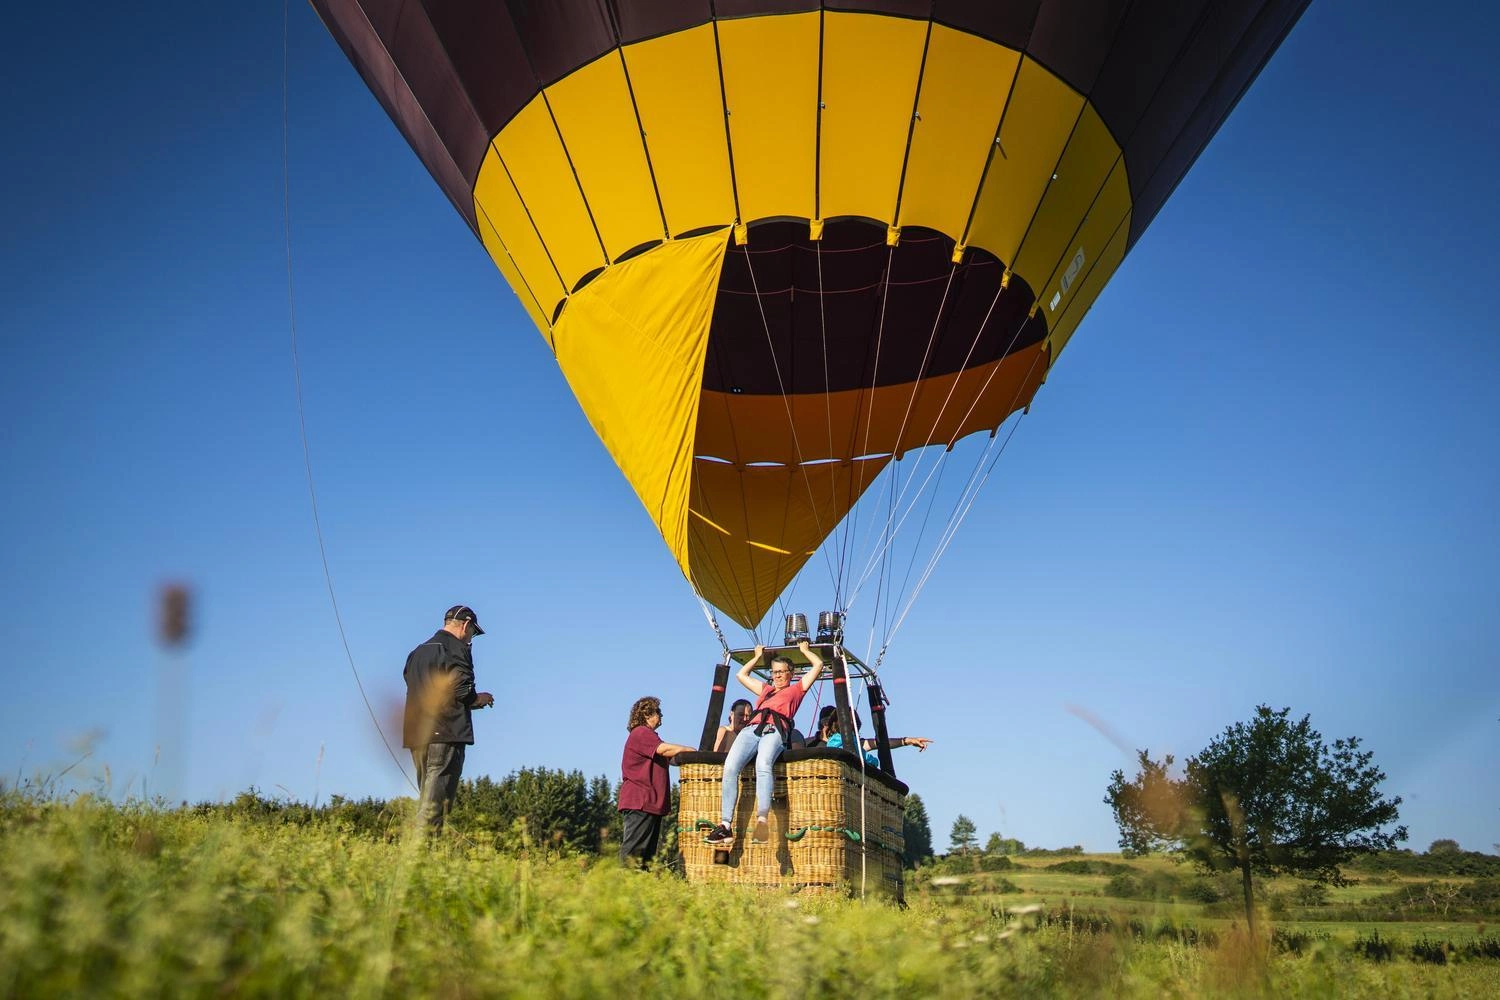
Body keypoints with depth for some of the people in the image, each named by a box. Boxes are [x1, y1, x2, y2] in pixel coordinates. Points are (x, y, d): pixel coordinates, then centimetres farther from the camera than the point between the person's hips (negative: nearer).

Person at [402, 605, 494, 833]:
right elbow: (461, 689, -15)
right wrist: (478, 699, 6)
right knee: (438, 792, -10)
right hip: (446, 731, -8)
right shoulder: (457, 649, -4)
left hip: (416, 733, 8)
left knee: (426, 792, 12)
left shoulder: (418, 651, 22)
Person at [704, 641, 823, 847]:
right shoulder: (765, 689, 41)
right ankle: (725, 826, -36)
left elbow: (818, 665, 29)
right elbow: (741, 675, 53)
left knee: (763, 764, -38)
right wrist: (758, 656, 58)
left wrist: (804, 650, 43)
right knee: (730, 767, -26)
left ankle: (762, 820, -55)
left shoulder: (796, 689, 29)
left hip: (775, 730, -4)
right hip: (752, 728, 4)